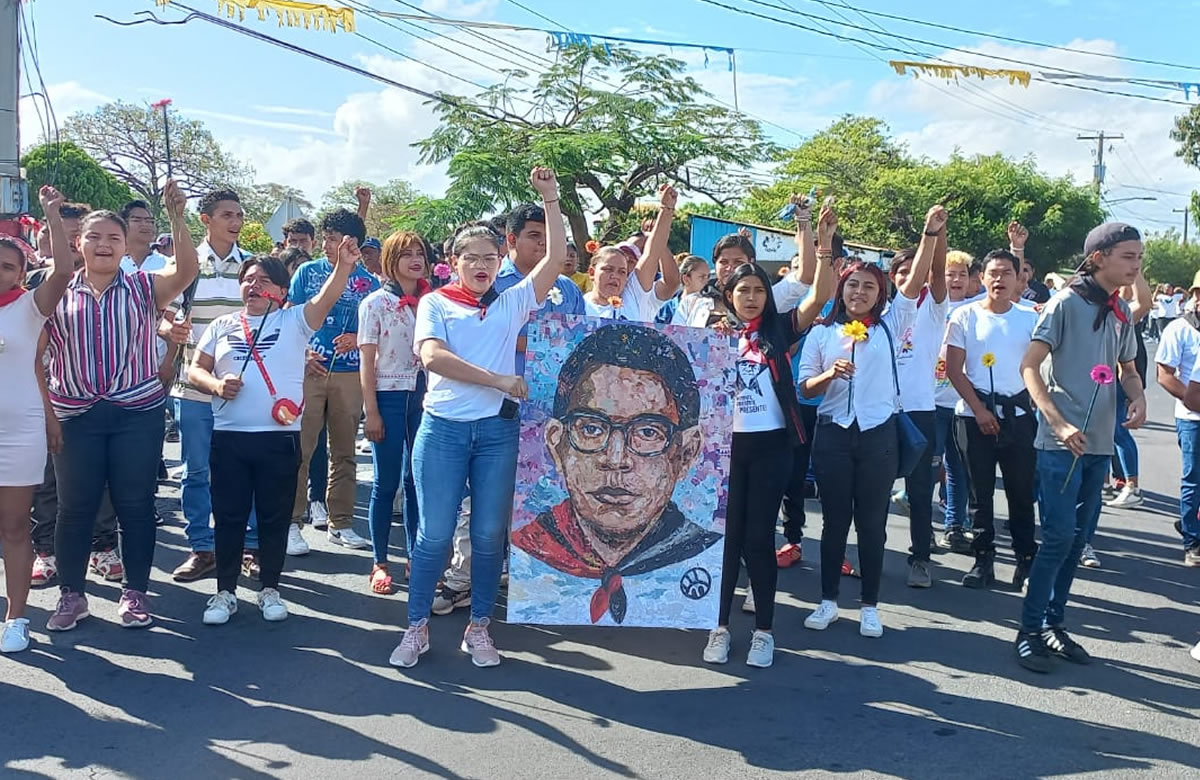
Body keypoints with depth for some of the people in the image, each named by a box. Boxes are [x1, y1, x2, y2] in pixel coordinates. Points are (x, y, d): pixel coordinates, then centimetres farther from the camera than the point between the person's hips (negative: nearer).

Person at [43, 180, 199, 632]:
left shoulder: (143, 288, 6)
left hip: (137, 413, -1)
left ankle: (135, 593, 16)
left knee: (135, 505, 4)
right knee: (74, 507, 7)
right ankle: (71, 594, 20)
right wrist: (43, 406, -1)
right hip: (75, 415, 1)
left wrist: (175, 215, -22)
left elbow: (186, 270, -12)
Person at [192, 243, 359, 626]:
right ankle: (225, 592, 19)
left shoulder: (294, 321, 3)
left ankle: (270, 589, 21)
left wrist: (344, 265, -32)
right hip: (229, 436, 2)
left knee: (274, 517, 7)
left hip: (279, 436, -2)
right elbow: (195, 369, 11)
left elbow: (325, 298, -14)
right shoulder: (222, 326, 12)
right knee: (229, 516, 7)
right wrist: (216, 384, -11)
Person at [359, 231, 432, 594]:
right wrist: (371, 412, -9)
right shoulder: (375, 303, -1)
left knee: (418, 481, 8)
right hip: (389, 397, -3)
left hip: (424, 397, 3)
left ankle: (416, 558, 18)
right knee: (386, 482, 1)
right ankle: (380, 563, 12)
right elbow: (367, 362, -4)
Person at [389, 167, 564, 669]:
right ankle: (417, 628, 16)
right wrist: (496, 379, -16)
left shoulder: (512, 304, 10)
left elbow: (555, 258, 2)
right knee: (434, 534, 2)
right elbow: (433, 356, -12)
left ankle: (479, 628, 20)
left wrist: (550, 199, -4)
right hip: (442, 427, -2)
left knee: (490, 535, 7)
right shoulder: (435, 302, 5)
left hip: (497, 429, 2)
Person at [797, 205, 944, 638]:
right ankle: (828, 600, 18)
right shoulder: (821, 333, 5)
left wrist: (931, 233, -14)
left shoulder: (890, 325, 6)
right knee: (835, 520, 7)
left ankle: (870, 606, 16)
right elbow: (805, 388, 3)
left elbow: (917, 280, -5)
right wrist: (830, 374, -16)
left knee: (872, 522, 6)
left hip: (879, 434, 0)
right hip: (833, 434, 0)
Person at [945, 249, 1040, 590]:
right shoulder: (965, 317, 1)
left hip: (1018, 413, 1)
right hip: (975, 414, -1)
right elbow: (954, 370, -1)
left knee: (1022, 491, 3)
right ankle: (983, 559, 14)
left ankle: (1026, 558, 15)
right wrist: (979, 409, -8)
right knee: (981, 491, 4)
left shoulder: (1029, 318, 5)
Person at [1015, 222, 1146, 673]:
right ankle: (1029, 631, 1)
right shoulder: (1066, 303, -9)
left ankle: (1054, 623, 22)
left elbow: (1128, 368, 22)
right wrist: (1059, 423, -23)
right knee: (1059, 536, -9)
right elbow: (1030, 366, -13)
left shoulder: (1121, 312, 11)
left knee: (1078, 538, 11)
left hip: (1098, 443, 7)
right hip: (1061, 443, -7)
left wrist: (1139, 398, -1)